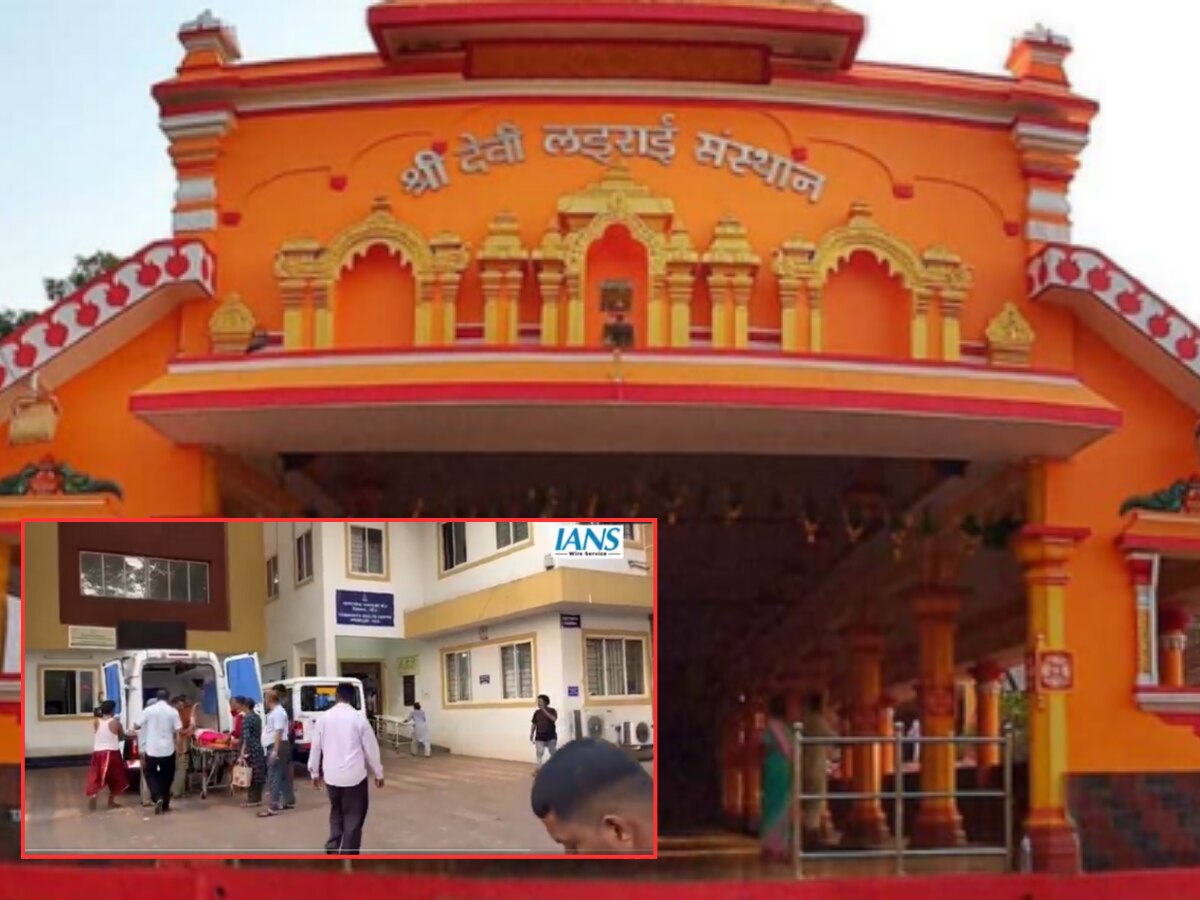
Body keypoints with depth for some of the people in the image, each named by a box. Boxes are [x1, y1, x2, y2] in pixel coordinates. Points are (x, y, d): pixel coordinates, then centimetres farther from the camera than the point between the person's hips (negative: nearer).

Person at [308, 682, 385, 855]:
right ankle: (348, 856, 4)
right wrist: (378, 773, 10)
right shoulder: (358, 719, -8)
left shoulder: (324, 718, 0)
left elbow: (316, 747, 7)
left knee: (336, 813, 21)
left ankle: (332, 849, 11)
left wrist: (314, 772, 20)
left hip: (331, 775, 3)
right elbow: (371, 748, -2)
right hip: (354, 775, -3)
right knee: (353, 817, 6)